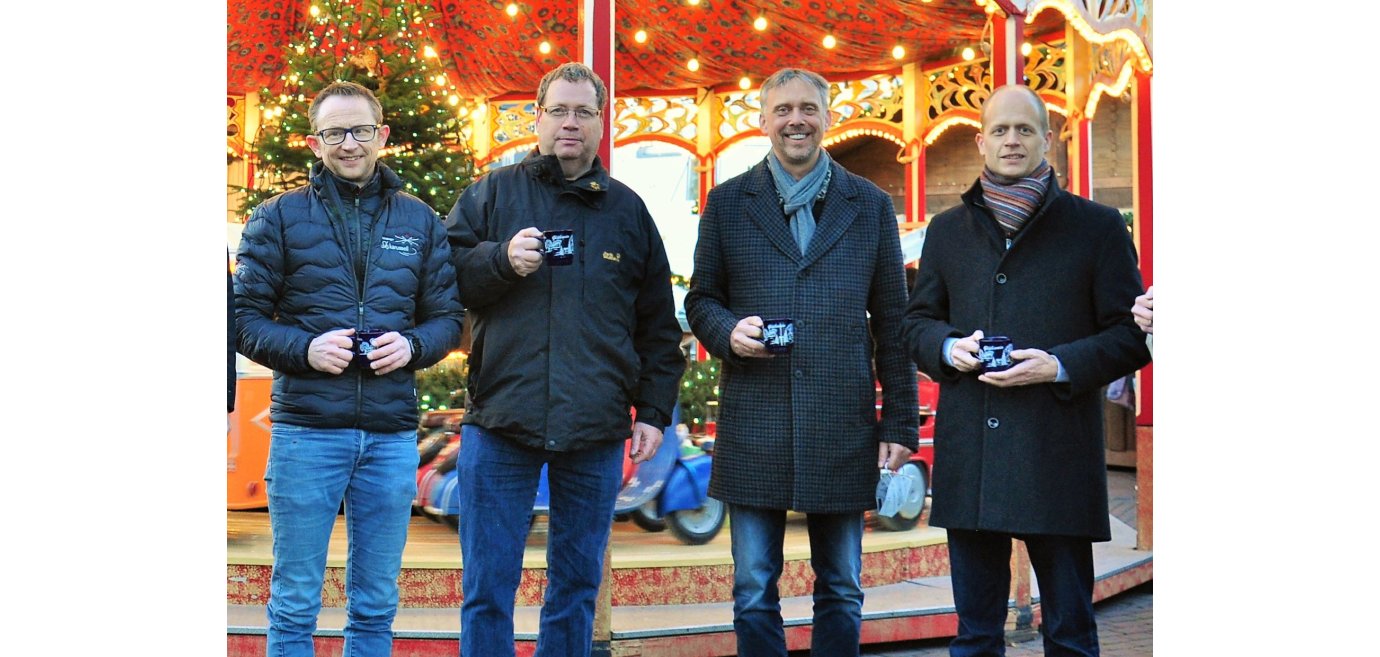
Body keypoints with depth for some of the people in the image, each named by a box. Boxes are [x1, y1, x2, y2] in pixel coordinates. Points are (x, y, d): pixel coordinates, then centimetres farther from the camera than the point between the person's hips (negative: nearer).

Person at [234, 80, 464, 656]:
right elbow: (246, 317, 2)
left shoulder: (419, 220, 10)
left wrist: (413, 346, -10)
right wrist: (305, 349, -16)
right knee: (294, 604, 7)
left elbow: (447, 317, 11)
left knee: (376, 606, 12)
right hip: (306, 430, -2)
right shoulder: (279, 217, 4)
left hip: (392, 435, 2)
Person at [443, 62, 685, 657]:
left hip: (596, 431, 2)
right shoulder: (492, 193, 7)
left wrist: (654, 410, 7)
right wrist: (501, 259, -13)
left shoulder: (628, 210, 12)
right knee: (487, 588, 3)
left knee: (577, 586, 13)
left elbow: (658, 324, 13)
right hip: (500, 422, -1)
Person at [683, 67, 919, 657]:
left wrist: (901, 422, 3)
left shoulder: (871, 205, 9)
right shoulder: (727, 202, 8)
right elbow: (701, 300, 11)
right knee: (754, 591, 7)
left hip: (843, 429, 1)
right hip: (753, 427, 0)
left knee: (842, 591, 10)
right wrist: (729, 331, -12)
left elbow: (891, 323, 8)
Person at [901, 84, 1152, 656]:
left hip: (1058, 457, -3)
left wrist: (1061, 366, -14)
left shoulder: (1097, 227, 4)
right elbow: (916, 322, 18)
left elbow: (1131, 335, 2)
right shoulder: (947, 230, 13)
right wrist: (948, 348, -4)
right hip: (968, 457, 3)